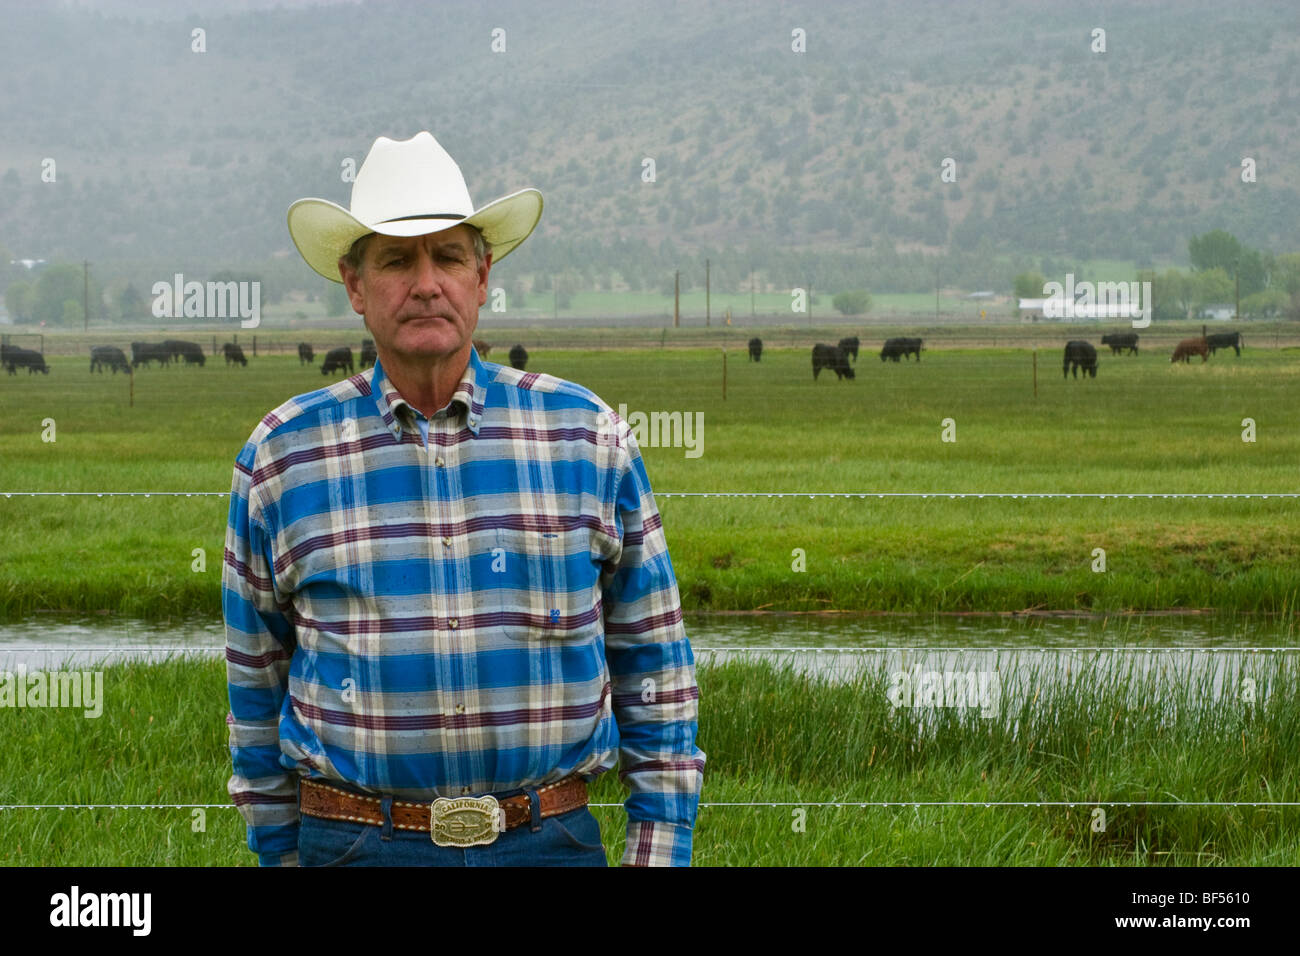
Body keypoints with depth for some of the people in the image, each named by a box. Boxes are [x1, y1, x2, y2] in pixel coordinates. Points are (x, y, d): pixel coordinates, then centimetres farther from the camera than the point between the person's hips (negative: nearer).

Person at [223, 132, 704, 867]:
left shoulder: (588, 438, 3)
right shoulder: (281, 456, 2)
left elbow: (654, 665, 7)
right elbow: (258, 677, 11)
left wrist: (661, 847, 3)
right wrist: (280, 849, 12)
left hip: (553, 836, 0)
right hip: (354, 842, 0)